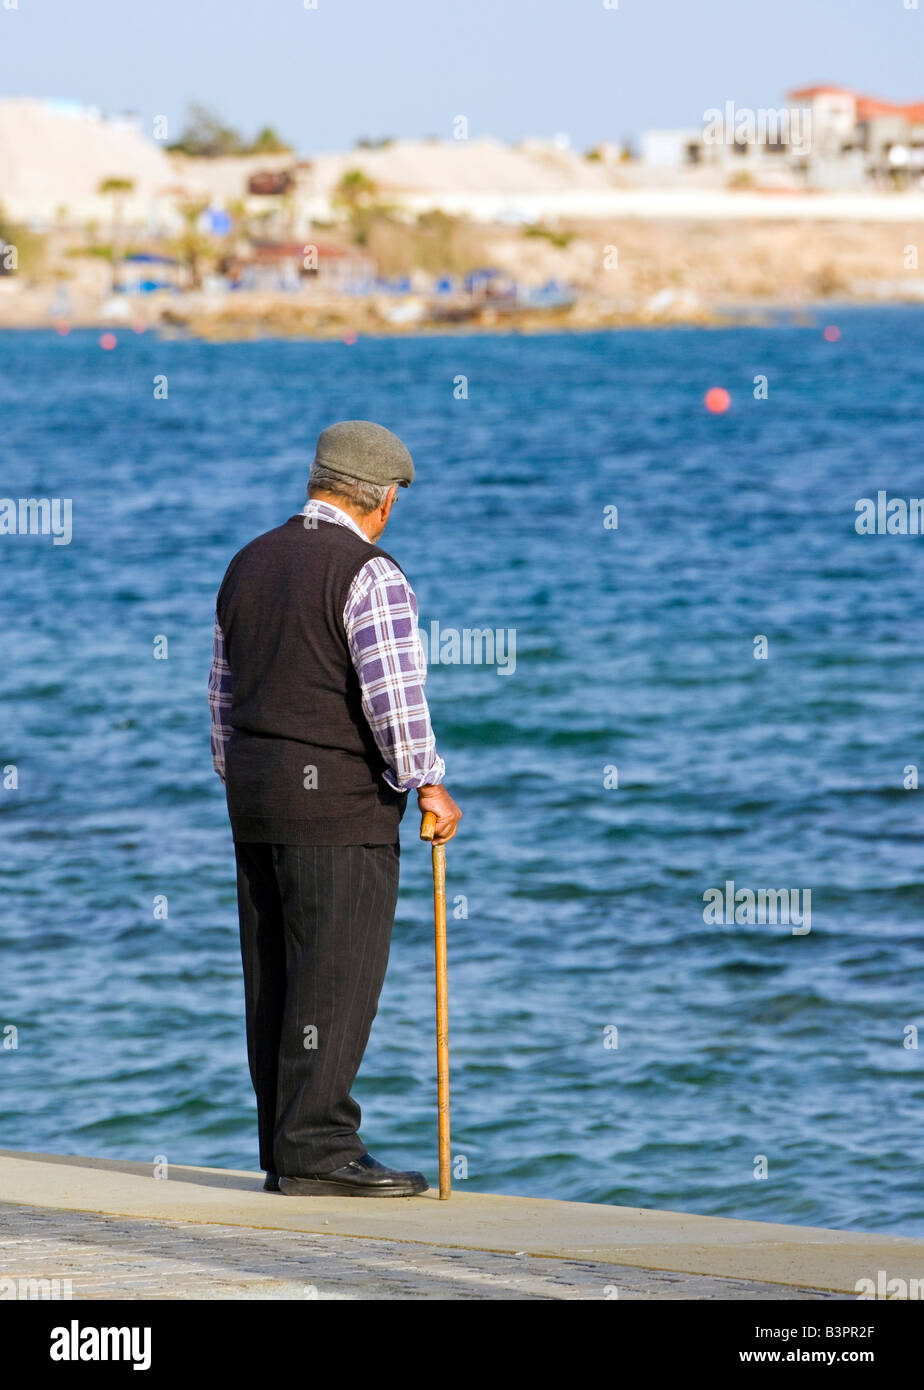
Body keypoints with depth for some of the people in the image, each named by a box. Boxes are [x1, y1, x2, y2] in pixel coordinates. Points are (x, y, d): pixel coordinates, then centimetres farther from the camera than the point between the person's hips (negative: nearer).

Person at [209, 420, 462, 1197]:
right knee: (336, 976, -7)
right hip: (341, 800, -8)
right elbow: (395, 693, -19)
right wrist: (428, 784, -9)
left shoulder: (250, 564, 13)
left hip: (258, 790, 8)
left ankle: (287, 1148, 9)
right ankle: (317, 1148, -10)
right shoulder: (370, 574, -11)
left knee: (276, 979, 7)